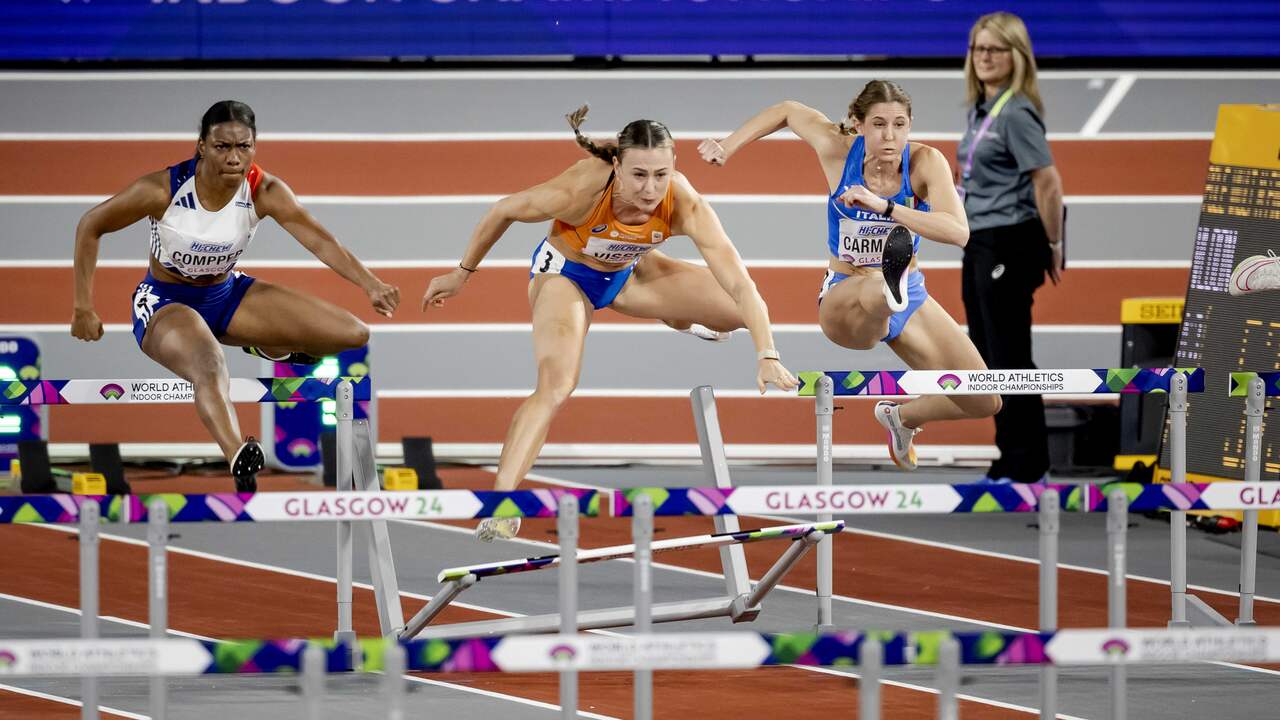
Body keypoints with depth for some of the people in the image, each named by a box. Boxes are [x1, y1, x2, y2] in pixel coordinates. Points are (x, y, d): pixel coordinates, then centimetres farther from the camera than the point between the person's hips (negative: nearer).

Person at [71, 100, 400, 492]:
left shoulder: (265, 191, -16)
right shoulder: (163, 189, -24)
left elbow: (318, 239, -26)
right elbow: (90, 226, -13)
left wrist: (370, 284, -43)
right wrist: (83, 309, -13)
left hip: (226, 294, 5)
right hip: (165, 302, -5)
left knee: (352, 334, -6)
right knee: (210, 369, -42)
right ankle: (241, 463, -69)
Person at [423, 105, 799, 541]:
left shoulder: (684, 204, -33)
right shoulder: (582, 189, -39)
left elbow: (739, 283, -34)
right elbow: (503, 212, -21)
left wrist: (767, 357, -43)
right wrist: (462, 274, -8)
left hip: (629, 271, 4)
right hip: (565, 272, -4)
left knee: (740, 311, -3)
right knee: (555, 387, -27)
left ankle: (678, 319, 34)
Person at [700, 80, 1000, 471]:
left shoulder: (926, 162, -18)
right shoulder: (838, 147, -16)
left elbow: (958, 231, -34)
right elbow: (786, 111, 5)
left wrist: (883, 206, -42)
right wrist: (727, 147, -1)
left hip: (911, 295, 3)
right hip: (845, 301, -3)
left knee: (984, 402, 3)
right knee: (870, 297, -43)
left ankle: (902, 417, 29)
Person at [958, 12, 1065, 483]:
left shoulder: (1016, 113, -16)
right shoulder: (980, 110, 11)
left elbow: (1048, 183, -19)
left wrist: (1053, 246, -10)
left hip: (1009, 245, -10)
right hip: (979, 243, 10)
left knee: (1009, 355, -3)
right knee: (988, 355, 14)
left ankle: (1026, 462, 5)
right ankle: (1012, 457, 23)